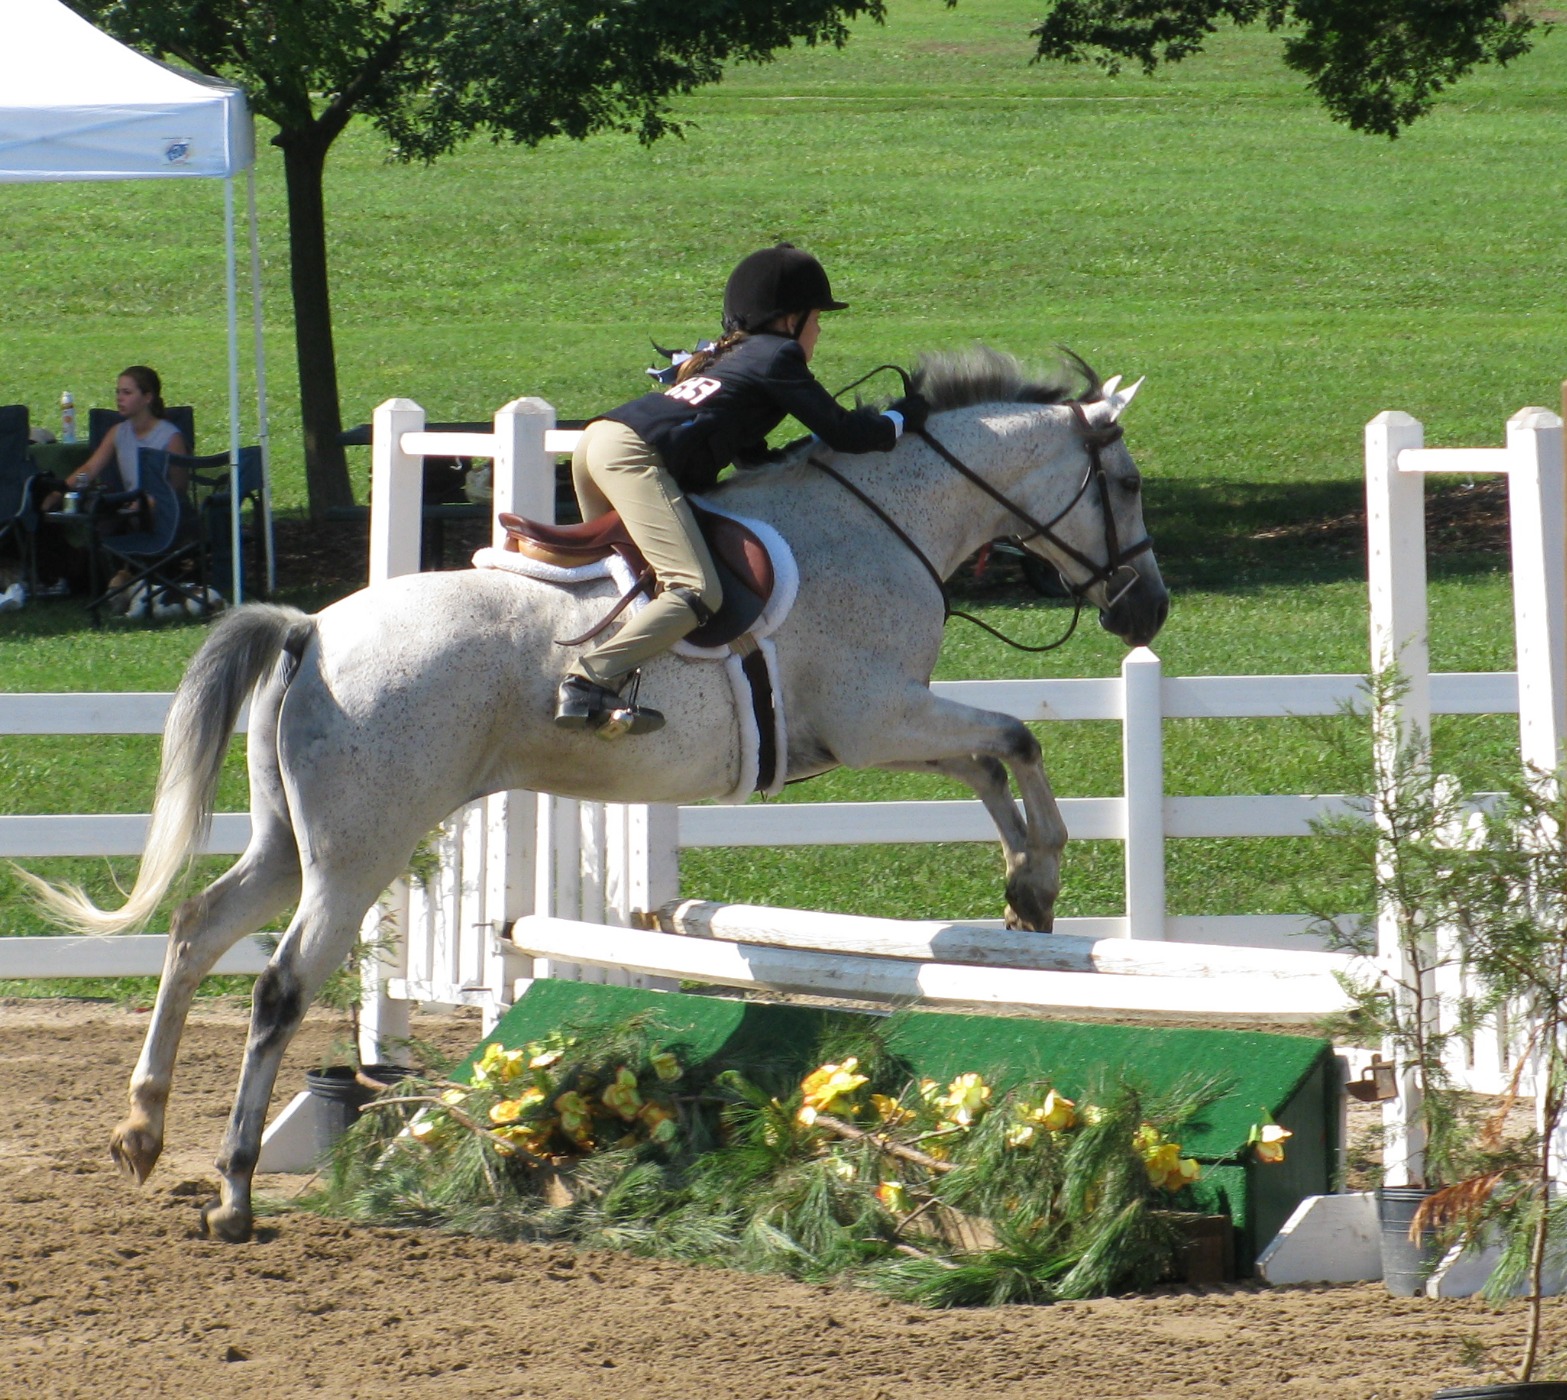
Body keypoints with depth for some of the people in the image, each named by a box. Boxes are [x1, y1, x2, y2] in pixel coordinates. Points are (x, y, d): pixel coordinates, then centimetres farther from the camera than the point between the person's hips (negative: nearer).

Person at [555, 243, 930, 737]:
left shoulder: (730, 354, 31)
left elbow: (751, 457, 33)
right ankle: (590, 682, -34)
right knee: (697, 592, -20)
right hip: (635, 456, -10)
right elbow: (842, 433, 4)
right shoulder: (778, 356, 5)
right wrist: (899, 420, 23)